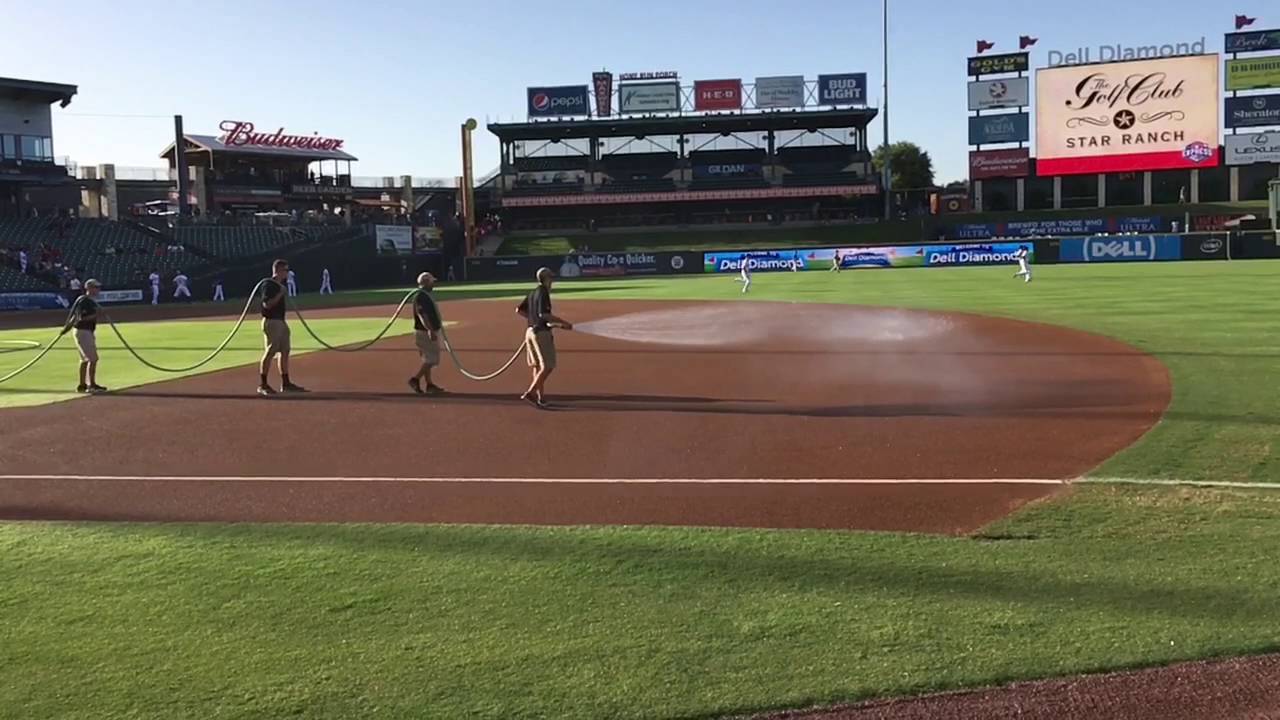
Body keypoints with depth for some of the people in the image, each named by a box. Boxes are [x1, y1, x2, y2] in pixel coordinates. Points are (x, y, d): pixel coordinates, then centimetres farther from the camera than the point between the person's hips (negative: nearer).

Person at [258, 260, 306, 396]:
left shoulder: (281, 284, 13)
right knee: (270, 352, -10)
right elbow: (266, 304, -21)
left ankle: (286, 383, 18)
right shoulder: (268, 284, -13)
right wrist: (280, 294, -23)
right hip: (271, 322, -10)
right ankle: (262, 385, -7)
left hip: (281, 321, 10)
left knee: (285, 351, 11)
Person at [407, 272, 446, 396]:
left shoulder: (426, 295, 14)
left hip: (429, 331, 10)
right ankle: (415, 379, -8)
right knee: (431, 359, -9)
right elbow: (422, 315, -27)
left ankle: (429, 384, 15)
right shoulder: (421, 296, -17)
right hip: (425, 332, -10)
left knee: (428, 359, 12)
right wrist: (430, 330, -35)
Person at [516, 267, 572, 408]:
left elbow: (519, 310, 16)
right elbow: (543, 314, -24)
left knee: (537, 366, 14)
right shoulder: (543, 292, -13)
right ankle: (530, 393, -14)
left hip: (530, 331, 9)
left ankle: (540, 397, 17)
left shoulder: (533, 293, 13)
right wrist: (563, 323, -21)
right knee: (547, 366, -6)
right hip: (541, 332, -9)